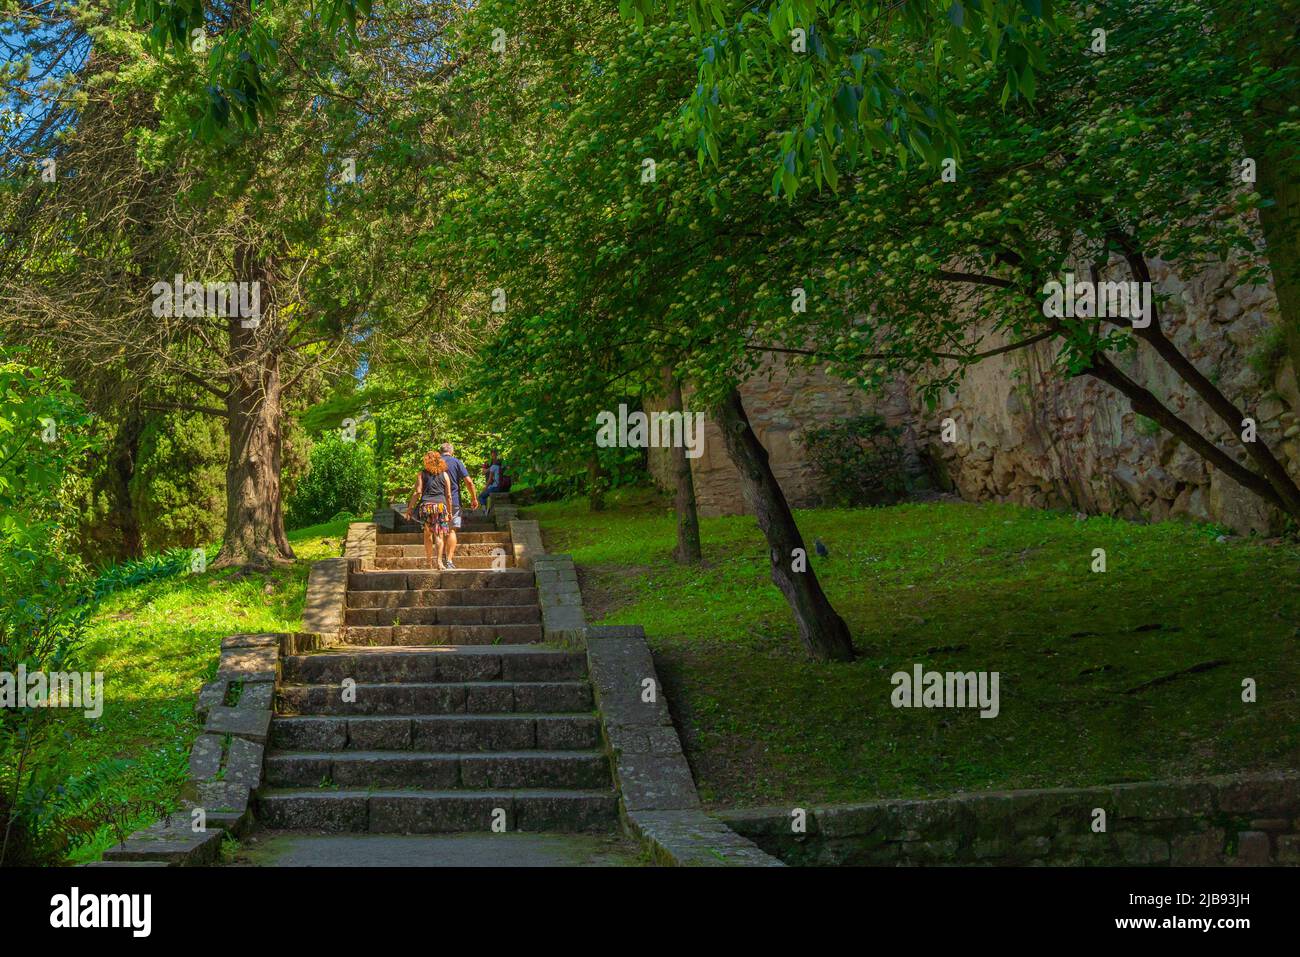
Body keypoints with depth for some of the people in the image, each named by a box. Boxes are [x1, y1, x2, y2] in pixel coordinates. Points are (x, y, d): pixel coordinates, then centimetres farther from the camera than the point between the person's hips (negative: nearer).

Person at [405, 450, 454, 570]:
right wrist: (450, 511, 15)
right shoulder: (444, 474, 10)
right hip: (441, 505, 0)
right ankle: (439, 560, -13)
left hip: (426, 505, 0)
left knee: (428, 534, 12)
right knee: (440, 534, 1)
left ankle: (429, 561, 11)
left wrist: (410, 508, 4)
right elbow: (448, 495, 9)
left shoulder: (422, 474, 5)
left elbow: (417, 492, -1)